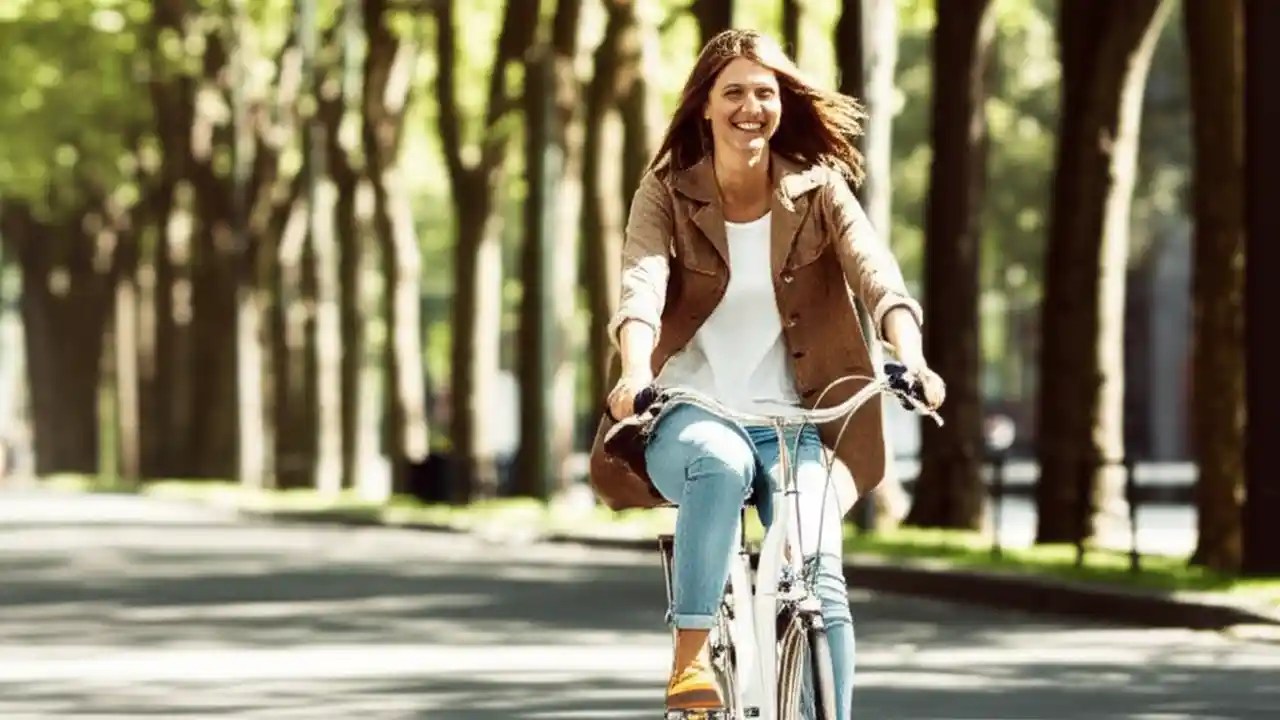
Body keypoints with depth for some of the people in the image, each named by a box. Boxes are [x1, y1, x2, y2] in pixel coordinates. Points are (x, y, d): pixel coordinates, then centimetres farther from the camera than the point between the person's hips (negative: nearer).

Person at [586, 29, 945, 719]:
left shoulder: (818, 190, 1)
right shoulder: (666, 194, -2)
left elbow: (878, 277, -15)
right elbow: (641, 287, -20)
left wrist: (911, 360, -35)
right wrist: (636, 371, -41)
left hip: (788, 424, 2)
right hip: (686, 417, -1)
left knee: (818, 583, -18)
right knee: (723, 462, -37)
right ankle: (690, 655, -28)